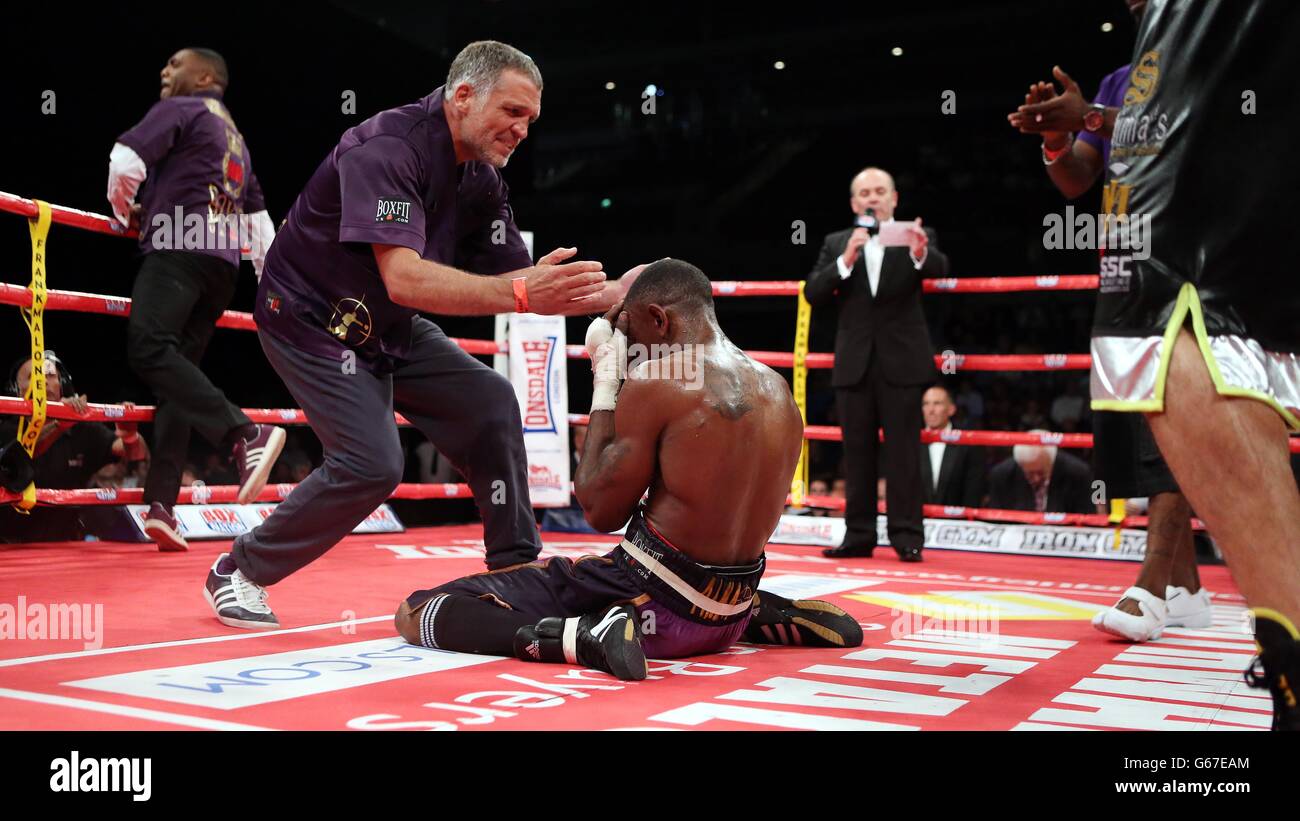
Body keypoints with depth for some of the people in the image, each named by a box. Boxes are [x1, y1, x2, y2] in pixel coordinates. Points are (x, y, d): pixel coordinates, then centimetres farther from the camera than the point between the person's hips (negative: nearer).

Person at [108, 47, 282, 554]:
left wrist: (125, 212, 12)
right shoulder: (235, 139, 31)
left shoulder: (180, 109, 6)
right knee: (178, 370, 4)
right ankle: (162, 505, -4)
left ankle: (246, 435, -40)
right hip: (224, 262, 8)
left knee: (149, 350, -23)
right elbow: (257, 213, 30)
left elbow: (126, 160, -7)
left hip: (180, 247, -8)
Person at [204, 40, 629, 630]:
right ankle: (238, 572, 2)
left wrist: (601, 296, -17)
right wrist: (520, 294, -46)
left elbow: (514, 275, -1)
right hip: (312, 321, -8)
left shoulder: (482, 177, 0)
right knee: (372, 464, -18)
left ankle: (516, 568, 8)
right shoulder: (386, 149, -27)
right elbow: (404, 278, -39)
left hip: (389, 328, 8)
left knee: (489, 401, -2)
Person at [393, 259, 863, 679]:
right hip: (729, 616, 8)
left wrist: (605, 380, -1)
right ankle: (764, 616, 17)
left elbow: (600, 511, -8)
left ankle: (585, 634, -21)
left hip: (653, 600, -8)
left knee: (416, 612, -6)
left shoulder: (656, 383, -15)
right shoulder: (778, 391, 7)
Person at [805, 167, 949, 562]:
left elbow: (939, 268, -15)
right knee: (857, 452, 6)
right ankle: (859, 535, 12)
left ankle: (907, 535, 1)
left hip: (901, 361, -2)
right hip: (854, 362, 3)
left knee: (903, 451, -2)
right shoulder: (836, 244, 10)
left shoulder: (915, 237, 4)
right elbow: (813, 294, 1)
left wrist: (920, 252, -38)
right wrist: (845, 261, -14)